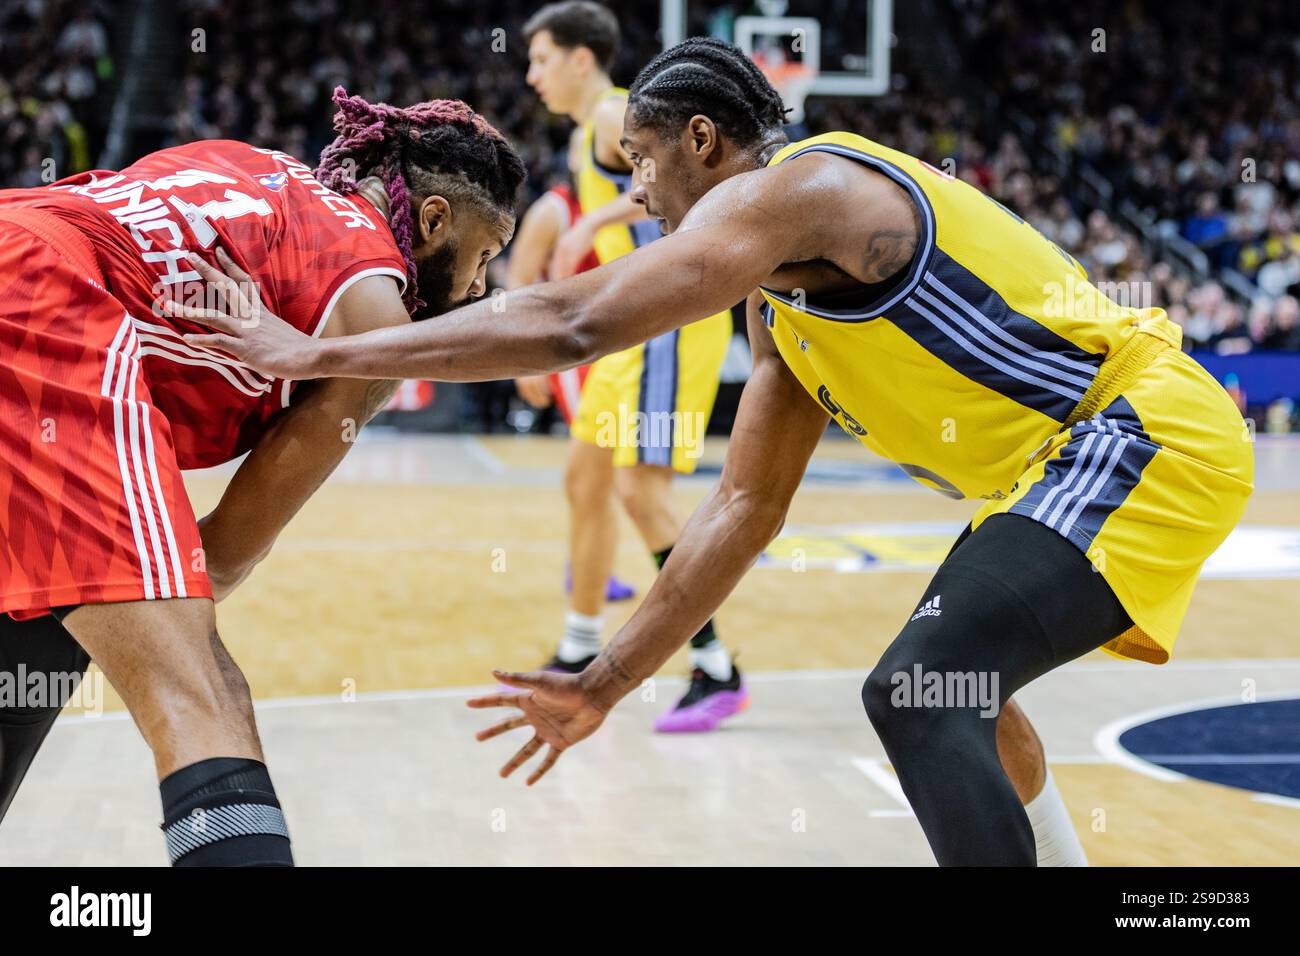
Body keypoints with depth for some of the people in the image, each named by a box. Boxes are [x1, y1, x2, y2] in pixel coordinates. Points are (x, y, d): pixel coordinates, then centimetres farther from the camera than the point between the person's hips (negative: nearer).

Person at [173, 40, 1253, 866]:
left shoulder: (797, 188, -16)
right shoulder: (782, 296, 15)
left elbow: (571, 324, -26)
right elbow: (745, 508, 18)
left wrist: (312, 354, -22)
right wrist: (608, 682, 17)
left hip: (1148, 430, -11)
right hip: (1076, 453, 11)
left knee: (917, 695, -21)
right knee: (951, 689, 25)